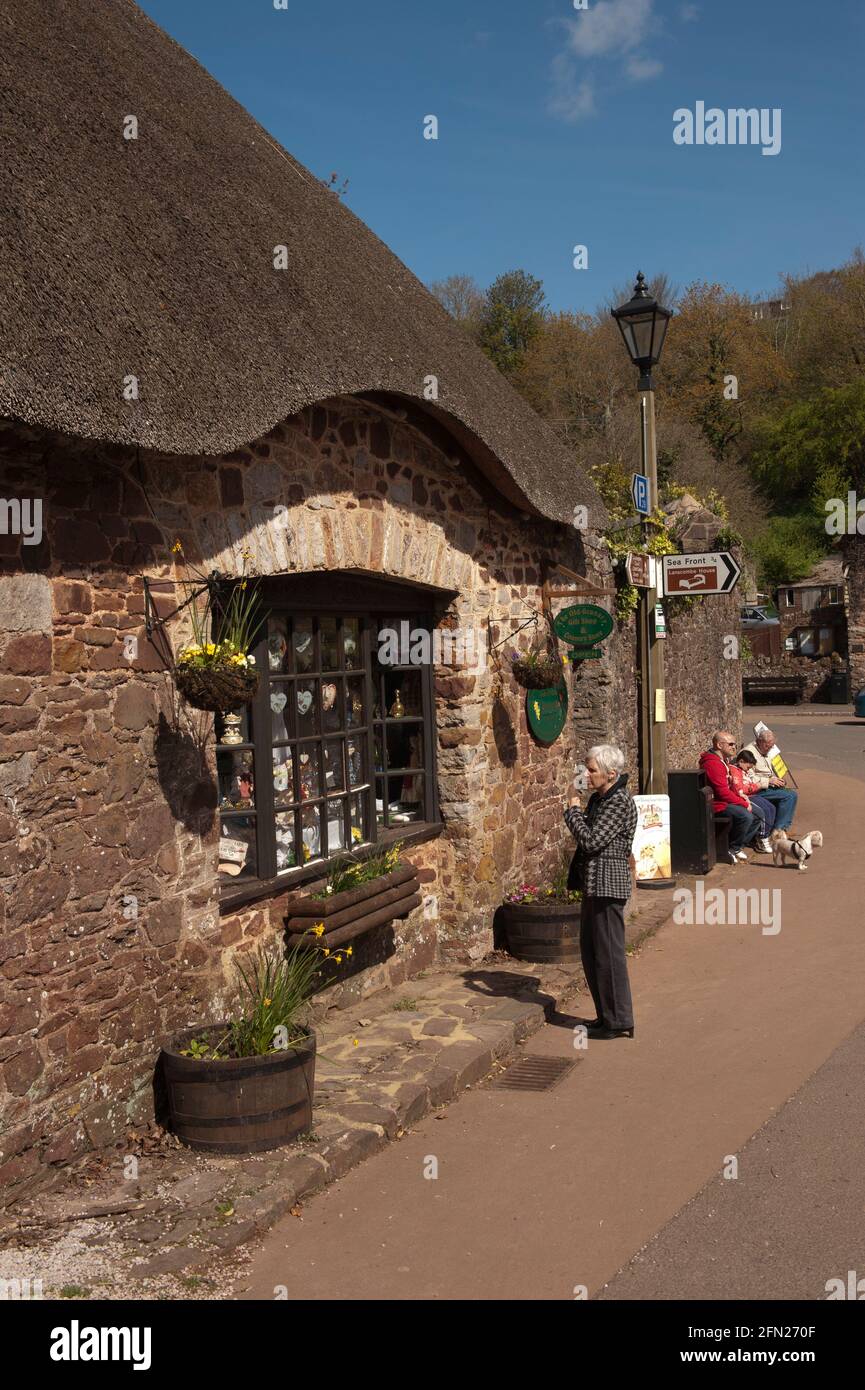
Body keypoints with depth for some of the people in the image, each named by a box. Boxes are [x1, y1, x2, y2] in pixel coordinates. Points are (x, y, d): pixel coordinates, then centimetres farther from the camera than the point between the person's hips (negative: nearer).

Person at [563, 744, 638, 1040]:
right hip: (594, 883, 10)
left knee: (608, 952, -2)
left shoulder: (619, 802, -17)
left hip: (608, 883, -10)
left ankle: (619, 1021, 9)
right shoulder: (599, 797, 13)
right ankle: (606, 1015, 26)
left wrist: (573, 811, -12)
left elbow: (591, 840, -22)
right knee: (590, 950, 15)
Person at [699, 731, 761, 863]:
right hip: (717, 805, -11)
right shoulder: (713, 763, -22)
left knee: (757, 816, 11)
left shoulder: (723, 760, 15)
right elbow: (723, 793, -24)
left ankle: (738, 846, 11)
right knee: (745, 816, -31)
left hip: (726, 802, 11)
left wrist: (740, 795, 5)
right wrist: (744, 804, -15)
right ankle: (734, 849, -13)